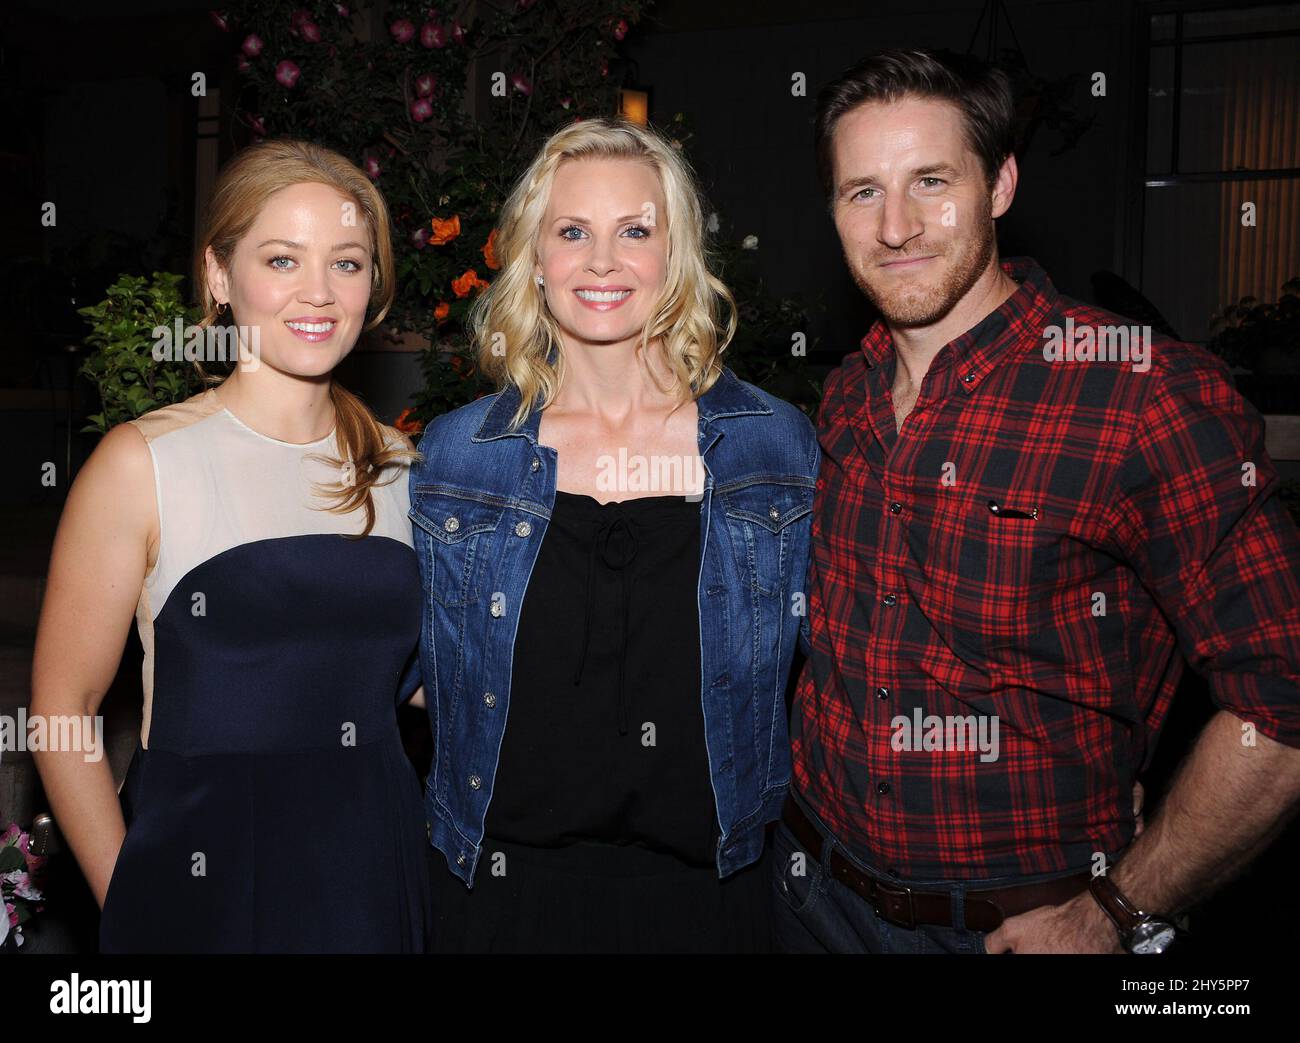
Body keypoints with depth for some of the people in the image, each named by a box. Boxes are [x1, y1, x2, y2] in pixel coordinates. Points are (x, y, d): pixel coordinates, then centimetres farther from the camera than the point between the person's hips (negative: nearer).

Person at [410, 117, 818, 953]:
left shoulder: (776, 443, -4)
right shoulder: (455, 454, -3)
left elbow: (806, 678, 6)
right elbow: (431, 684, 8)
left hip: (706, 882, 0)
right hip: (506, 882, 1)